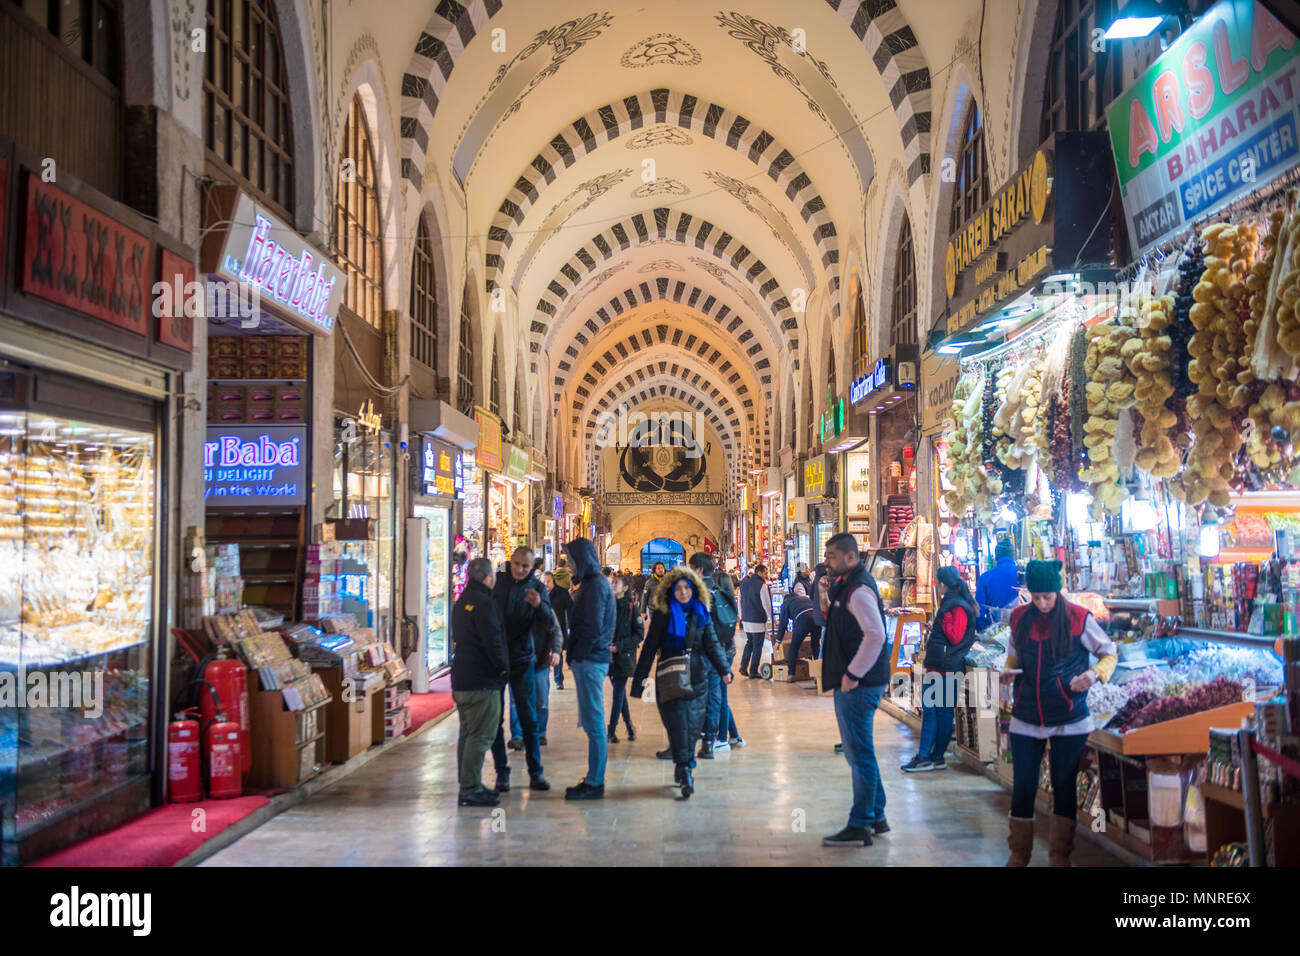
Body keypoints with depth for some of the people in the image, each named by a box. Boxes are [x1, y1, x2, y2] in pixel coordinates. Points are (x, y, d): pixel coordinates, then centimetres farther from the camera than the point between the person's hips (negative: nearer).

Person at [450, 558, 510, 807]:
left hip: (462, 678, 10)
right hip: (482, 681, -10)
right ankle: (471, 790, -7)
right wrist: (504, 667, -7)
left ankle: (468, 785, 21)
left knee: (468, 734, 15)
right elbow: (492, 641, -20)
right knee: (480, 736, -7)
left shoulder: (461, 602, 17)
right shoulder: (483, 602, -15)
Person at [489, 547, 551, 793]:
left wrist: (539, 605, -32)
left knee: (529, 719, 1)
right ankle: (502, 772, 10)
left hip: (522, 660, 0)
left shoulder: (537, 589, 0)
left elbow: (548, 625, -11)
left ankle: (535, 772, 8)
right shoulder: (496, 582, -1)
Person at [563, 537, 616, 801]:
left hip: (590, 661, -10)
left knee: (594, 722, -6)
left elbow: (593, 628, -20)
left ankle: (595, 783, -2)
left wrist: (578, 654, -12)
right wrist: (573, 651, 12)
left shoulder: (595, 585, -14)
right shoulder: (592, 583, 17)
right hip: (590, 660, 10)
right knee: (591, 722, 13)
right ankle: (594, 779, 18)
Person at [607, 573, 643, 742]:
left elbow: (640, 635, -7)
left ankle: (612, 730, -3)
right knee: (619, 690, 10)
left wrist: (619, 646, -15)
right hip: (609, 655, 4)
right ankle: (629, 726, 21)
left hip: (624, 656, -4)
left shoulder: (631, 607, -7)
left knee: (618, 692, -5)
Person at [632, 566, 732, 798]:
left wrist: (724, 669, -11)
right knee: (678, 724, -11)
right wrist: (639, 679, 0)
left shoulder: (701, 615, 8)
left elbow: (712, 645, 4)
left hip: (696, 680, 3)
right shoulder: (663, 615, 0)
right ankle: (685, 774, -14)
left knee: (693, 725, 3)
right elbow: (649, 648, 1)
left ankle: (684, 769, 16)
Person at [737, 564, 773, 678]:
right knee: (757, 646, 3)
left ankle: (743, 666, 12)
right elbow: (766, 604, -12)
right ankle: (753, 671, 5)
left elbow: (740, 602, 15)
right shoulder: (761, 585, -13)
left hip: (746, 620, 7)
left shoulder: (743, 584, 9)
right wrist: (771, 618, -2)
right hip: (758, 621, -7)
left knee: (749, 643, 20)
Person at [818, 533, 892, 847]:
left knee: (860, 753, -5)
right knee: (859, 752, 18)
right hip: (851, 683, 11)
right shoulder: (845, 585, 15)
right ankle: (876, 817, 27)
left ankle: (860, 826, 1)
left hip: (858, 685, -11)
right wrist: (825, 598, 7)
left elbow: (875, 635, -26)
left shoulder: (859, 589, -17)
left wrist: (853, 674, -22)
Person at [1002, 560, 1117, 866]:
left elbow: (1110, 653, 2)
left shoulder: (1078, 619, -7)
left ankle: (1060, 854, 22)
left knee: (1064, 787, 7)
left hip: (1069, 721, -2)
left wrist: (1095, 673, -18)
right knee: (1022, 786, 5)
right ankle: (1019, 852, 21)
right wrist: (1009, 671, -5)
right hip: (1026, 719, 2)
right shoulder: (1020, 618, 2)